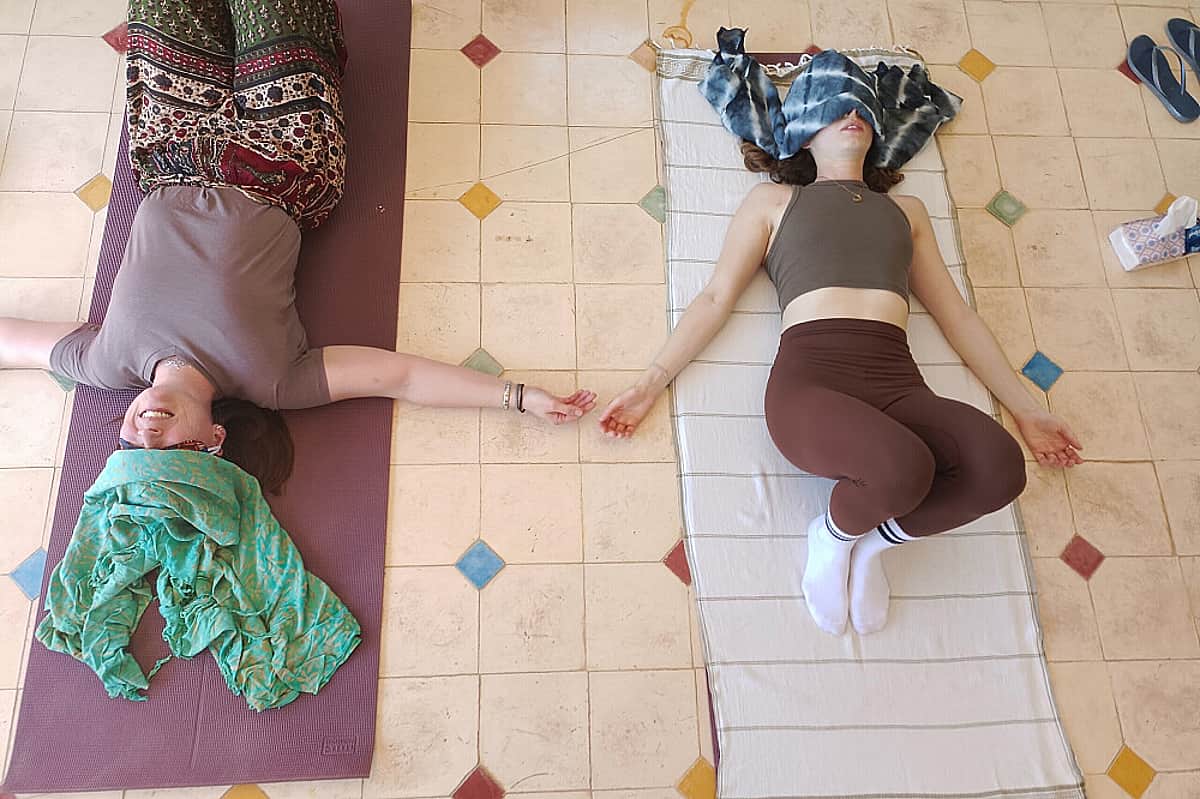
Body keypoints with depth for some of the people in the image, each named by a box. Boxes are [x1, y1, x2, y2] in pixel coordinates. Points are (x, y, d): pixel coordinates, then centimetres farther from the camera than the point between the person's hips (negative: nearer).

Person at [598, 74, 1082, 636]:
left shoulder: (905, 210, 31)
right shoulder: (774, 200, 22)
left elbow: (956, 315, 28)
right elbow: (716, 298, 14)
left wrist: (1025, 408, 23)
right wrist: (650, 383, 3)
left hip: (897, 384, 4)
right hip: (809, 379, -3)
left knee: (1000, 466, -29)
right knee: (904, 468, -36)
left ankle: (874, 539, 0)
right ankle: (834, 534, 1)